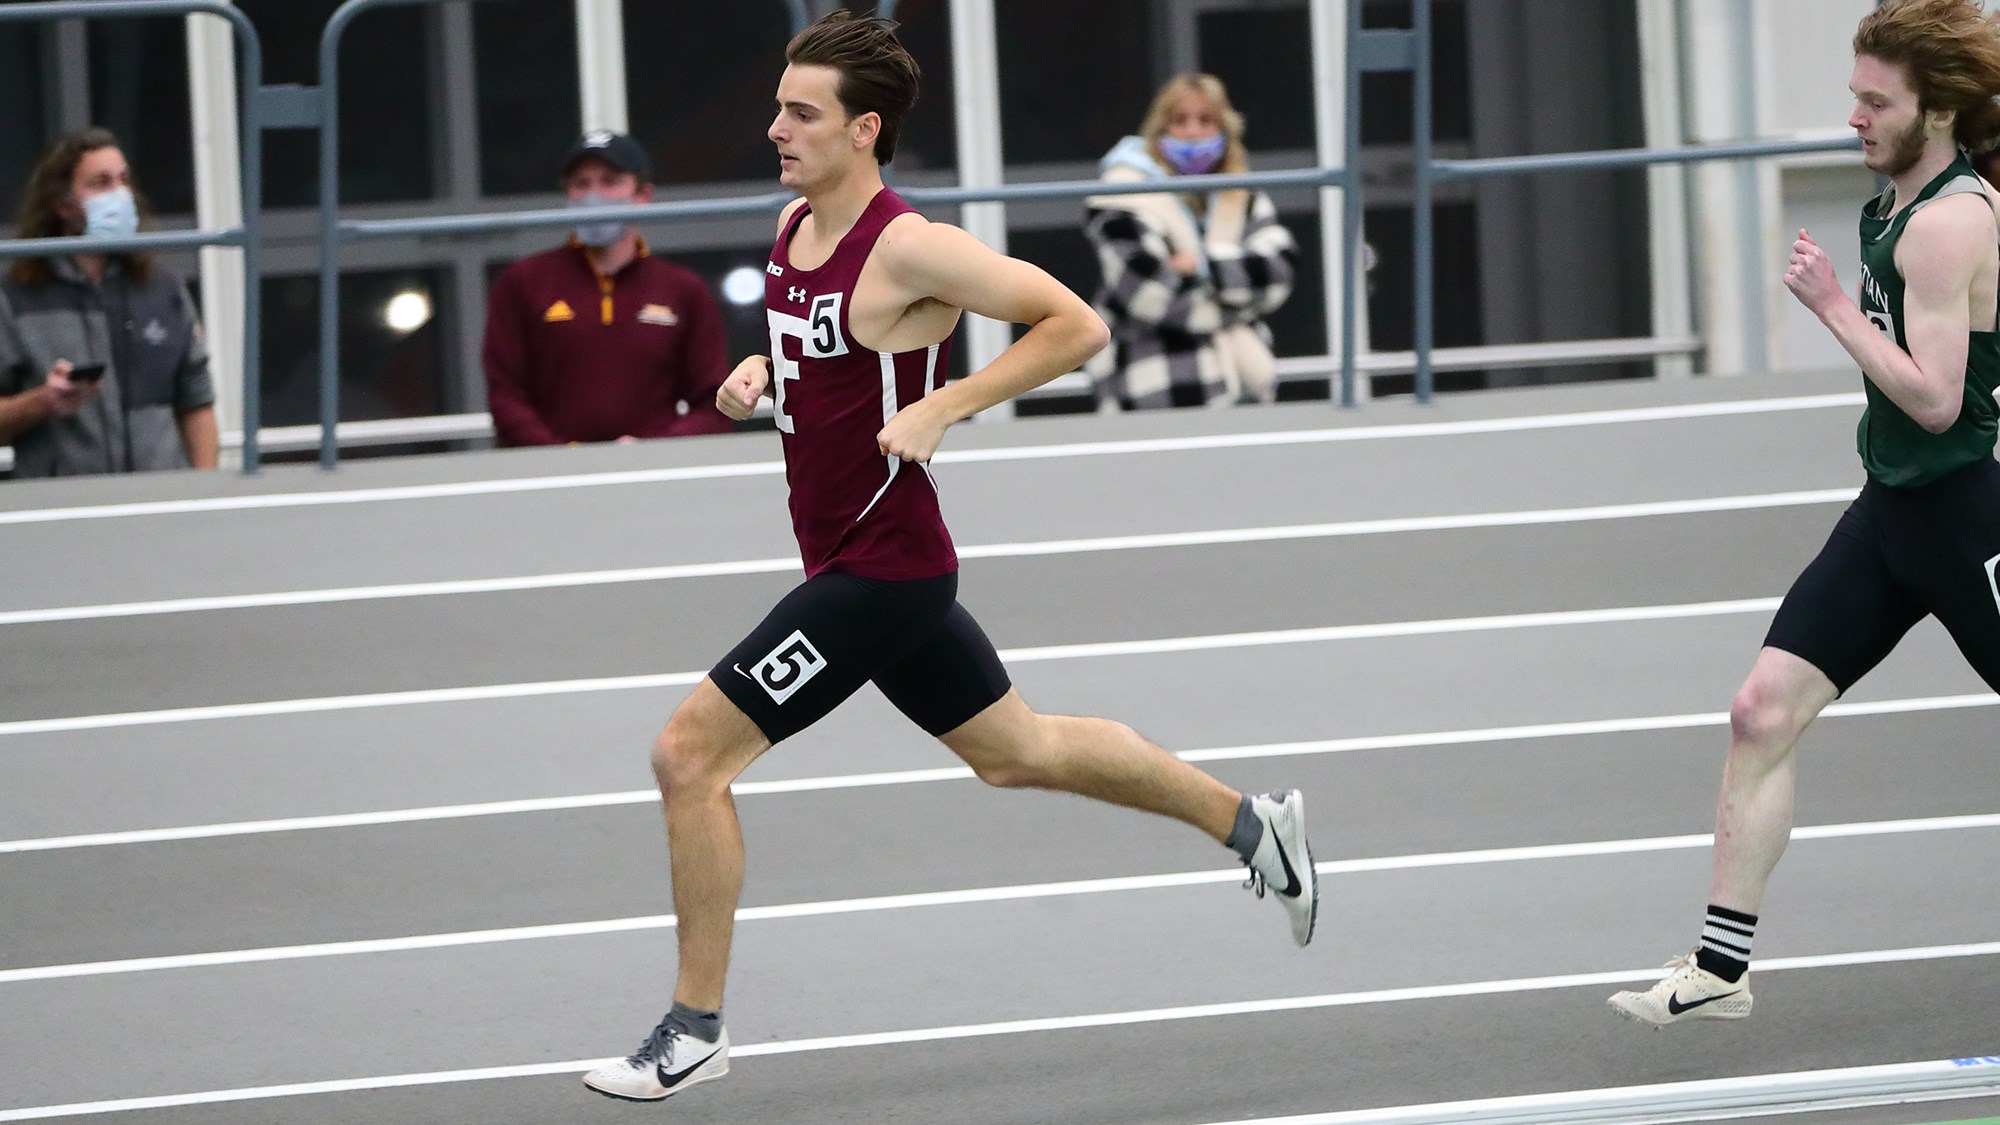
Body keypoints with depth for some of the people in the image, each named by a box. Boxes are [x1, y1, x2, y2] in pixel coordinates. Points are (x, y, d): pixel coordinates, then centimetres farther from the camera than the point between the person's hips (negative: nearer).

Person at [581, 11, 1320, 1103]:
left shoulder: (907, 250, -20)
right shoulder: (793, 227, 5)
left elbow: (1075, 324, -17)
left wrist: (941, 409, -22)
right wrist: (759, 370, 5)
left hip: (881, 572, -10)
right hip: (850, 559, 10)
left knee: (690, 753, -10)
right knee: (1017, 750, 24)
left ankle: (695, 1028, -1)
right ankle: (1248, 821, 37)